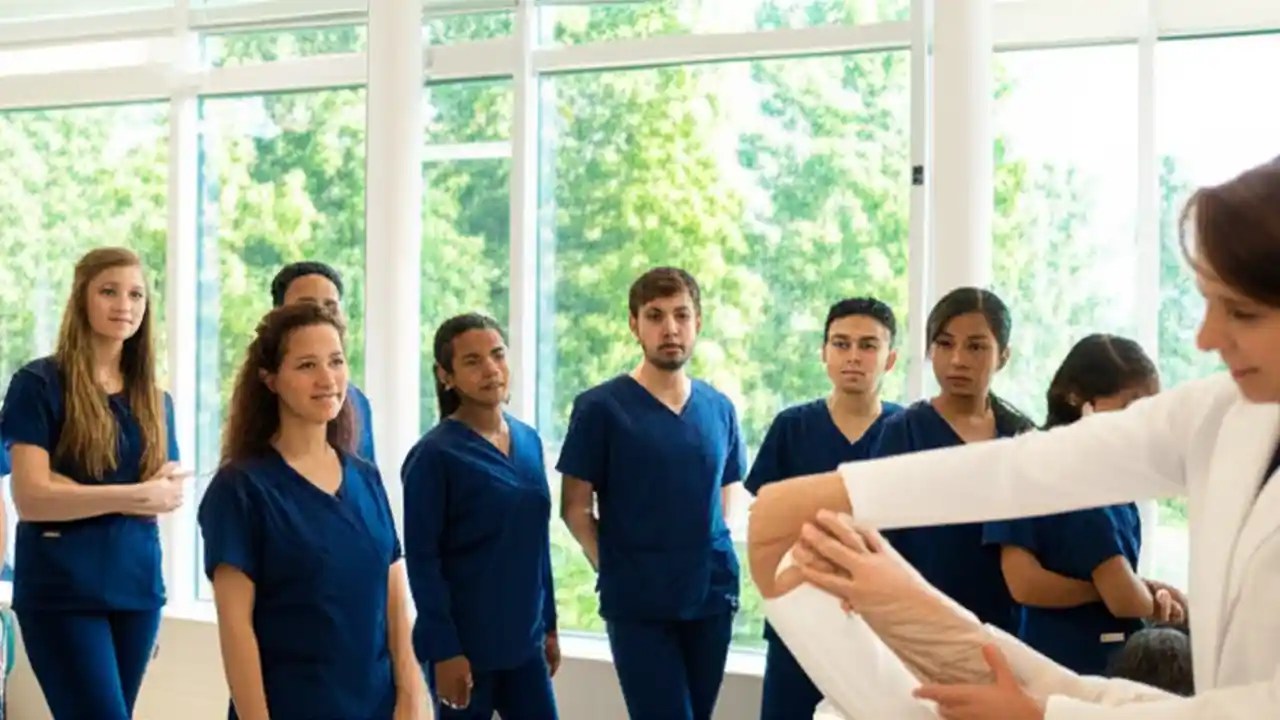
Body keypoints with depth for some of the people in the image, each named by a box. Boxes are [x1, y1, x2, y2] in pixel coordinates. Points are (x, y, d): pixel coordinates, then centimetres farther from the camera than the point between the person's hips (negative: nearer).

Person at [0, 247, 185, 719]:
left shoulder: (154, 398, 12)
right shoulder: (39, 383, -4)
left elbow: (170, 494, 4)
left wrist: (73, 490, -10)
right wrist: (132, 495, -15)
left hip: (137, 587, 5)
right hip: (62, 592, -5)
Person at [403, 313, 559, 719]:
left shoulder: (528, 441, 6)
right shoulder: (435, 455, -12)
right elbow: (422, 559, -14)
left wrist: (549, 624, 13)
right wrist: (443, 648, -17)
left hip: (523, 638, 6)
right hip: (464, 643, -6)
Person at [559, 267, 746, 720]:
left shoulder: (719, 409, 8)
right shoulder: (601, 407, -6)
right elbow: (575, 508, -4)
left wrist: (708, 564, 5)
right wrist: (617, 568, -8)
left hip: (713, 595, 5)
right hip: (637, 602, -5)